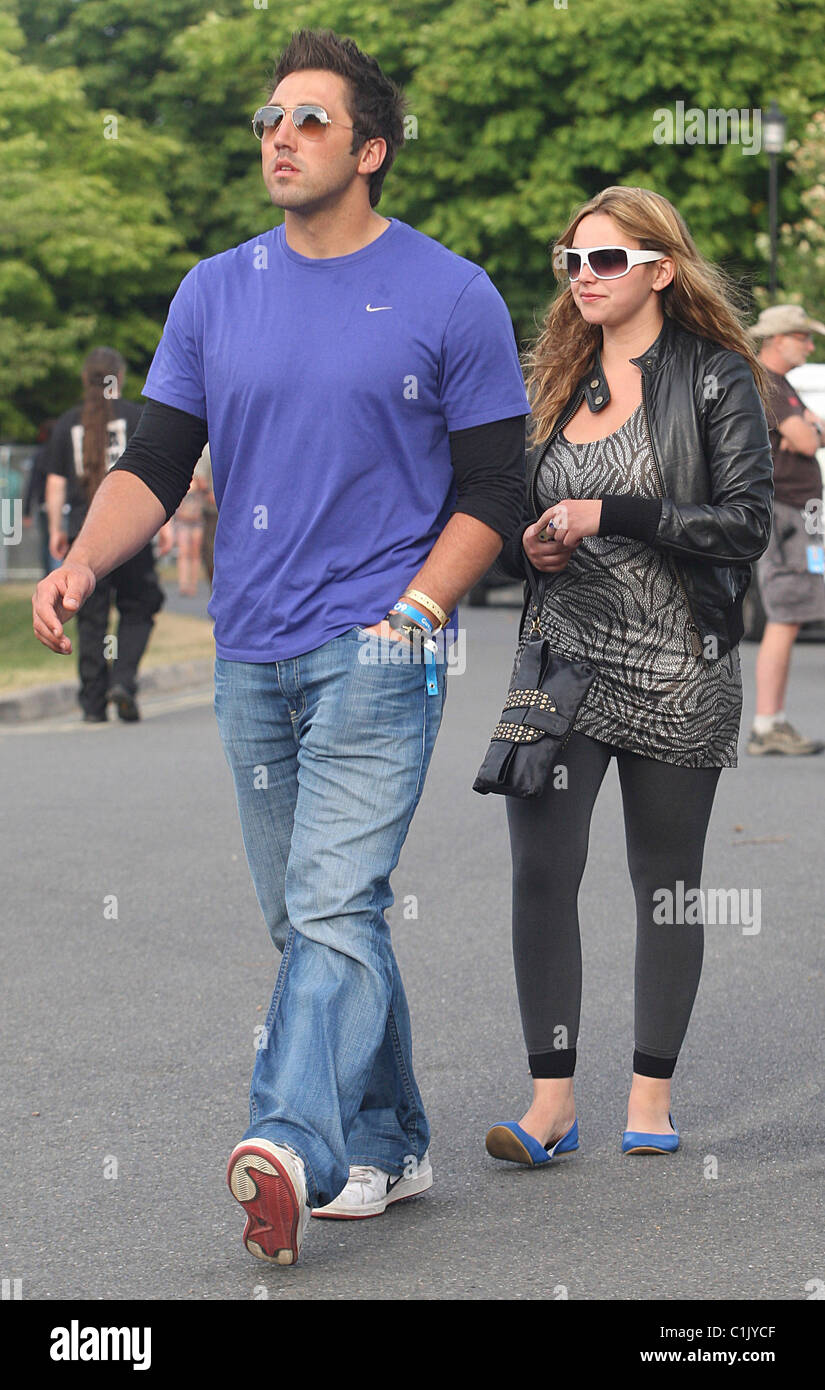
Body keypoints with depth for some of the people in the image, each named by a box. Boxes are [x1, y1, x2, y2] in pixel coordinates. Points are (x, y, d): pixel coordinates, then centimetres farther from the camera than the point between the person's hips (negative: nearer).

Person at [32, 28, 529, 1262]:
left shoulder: (450, 299, -1)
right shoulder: (216, 295, 11)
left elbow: (492, 490, 1)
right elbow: (155, 465, 10)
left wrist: (411, 612, -12)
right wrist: (84, 563, -9)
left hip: (379, 648, -5)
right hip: (252, 652, 5)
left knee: (334, 904, -17)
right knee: (303, 916, 10)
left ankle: (292, 1145, -26)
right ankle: (386, 1147, 20)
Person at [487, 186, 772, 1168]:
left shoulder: (716, 379, -2)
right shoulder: (554, 382, 13)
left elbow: (747, 524, -11)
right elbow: (511, 515, 22)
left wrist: (611, 515, -16)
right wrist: (526, 544, -1)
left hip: (676, 668, -3)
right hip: (563, 655, 4)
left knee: (667, 882, 5)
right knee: (541, 873, -8)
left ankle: (651, 1091, 17)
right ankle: (551, 1100, -4)